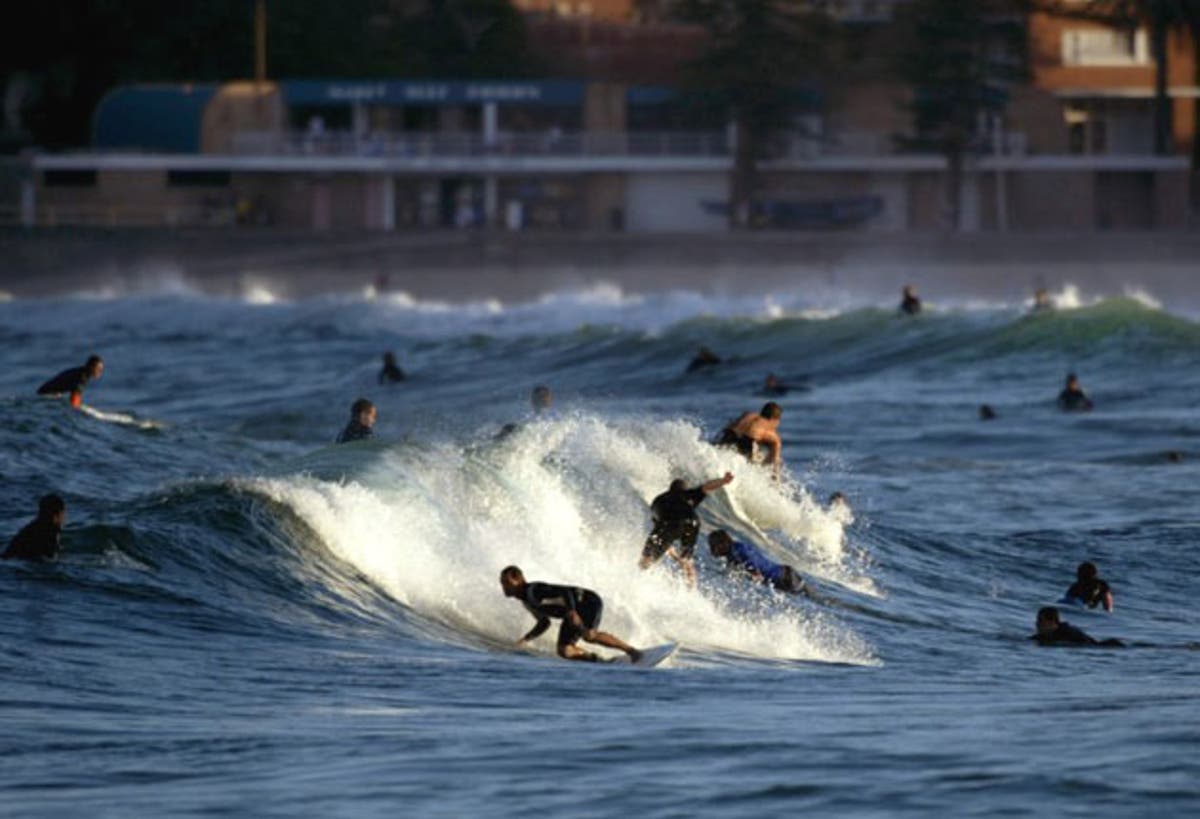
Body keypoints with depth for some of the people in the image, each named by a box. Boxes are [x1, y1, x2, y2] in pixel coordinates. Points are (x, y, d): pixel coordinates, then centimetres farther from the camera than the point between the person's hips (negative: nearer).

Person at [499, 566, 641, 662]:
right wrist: (526, 639, 9)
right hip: (574, 612, 9)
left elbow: (564, 592, -30)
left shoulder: (533, 591, -21)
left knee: (588, 635, -33)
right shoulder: (526, 601, 9)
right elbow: (544, 623, 21)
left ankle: (630, 650, -22)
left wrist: (572, 611, -44)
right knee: (564, 652, -8)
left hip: (589, 601, -9)